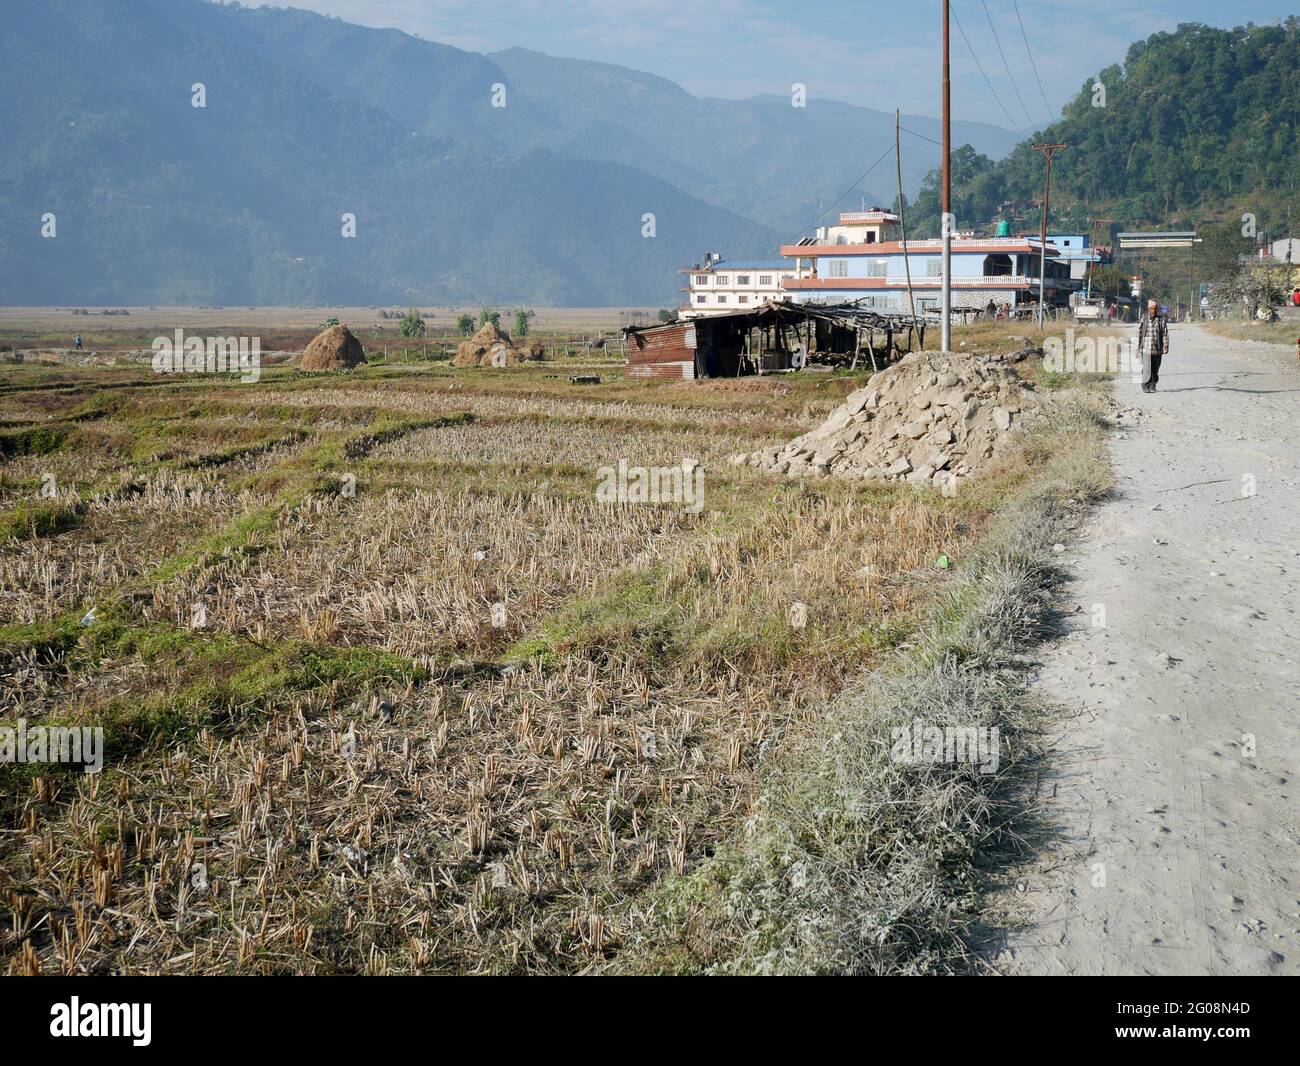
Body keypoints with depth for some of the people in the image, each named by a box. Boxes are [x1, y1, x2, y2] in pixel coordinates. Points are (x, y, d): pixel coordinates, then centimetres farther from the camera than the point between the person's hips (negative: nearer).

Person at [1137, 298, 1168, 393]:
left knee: (1155, 369, 7)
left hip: (1157, 349, 1)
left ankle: (1152, 386, 19)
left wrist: (1166, 346, -8)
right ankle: (1145, 386, -9)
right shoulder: (1144, 320, 6)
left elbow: (1165, 334, 2)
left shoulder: (1162, 320, 4)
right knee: (1147, 368, -11)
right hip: (1146, 349, -1)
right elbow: (1139, 334, 11)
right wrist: (1138, 348, 10)